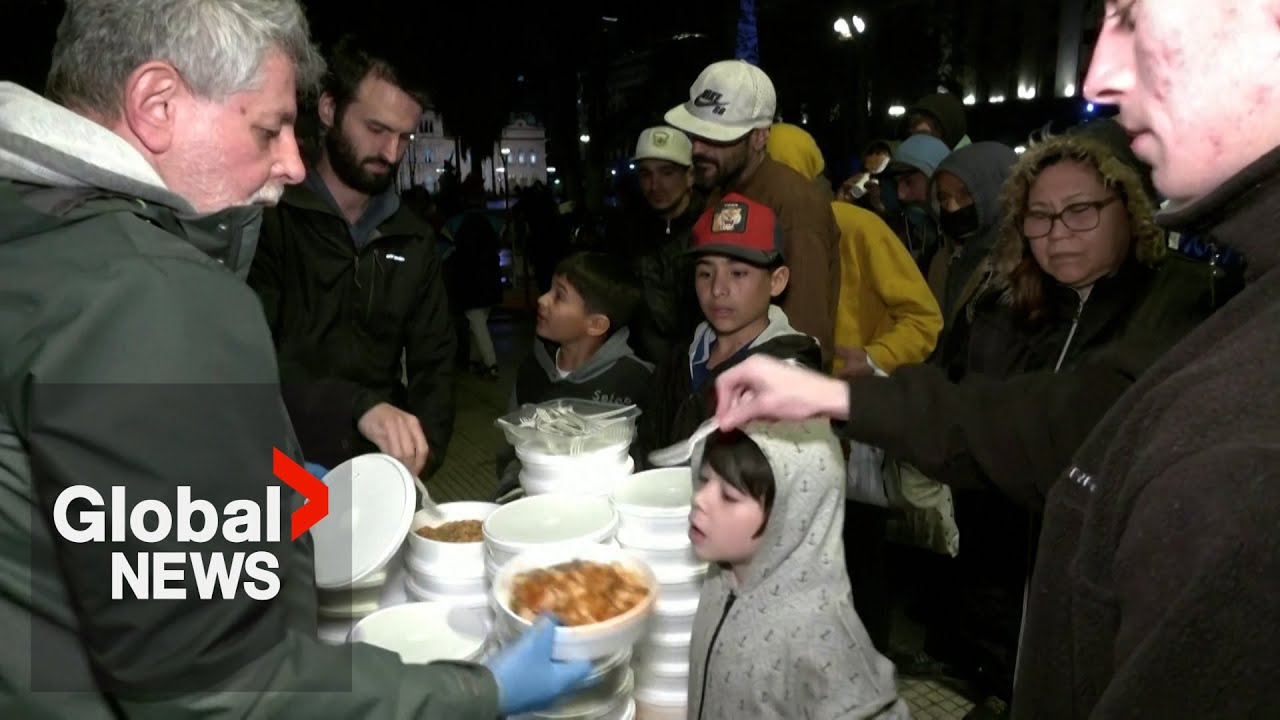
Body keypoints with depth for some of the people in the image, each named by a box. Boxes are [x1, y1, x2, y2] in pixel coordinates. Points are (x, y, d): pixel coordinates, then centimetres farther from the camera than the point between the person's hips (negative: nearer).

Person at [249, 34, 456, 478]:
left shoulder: (415, 238, 11)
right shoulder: (268, 218, -5)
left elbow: (433, 364, 10)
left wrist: (421, 453, -6)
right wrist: (358, 406, -29)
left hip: (379, 469, 4)